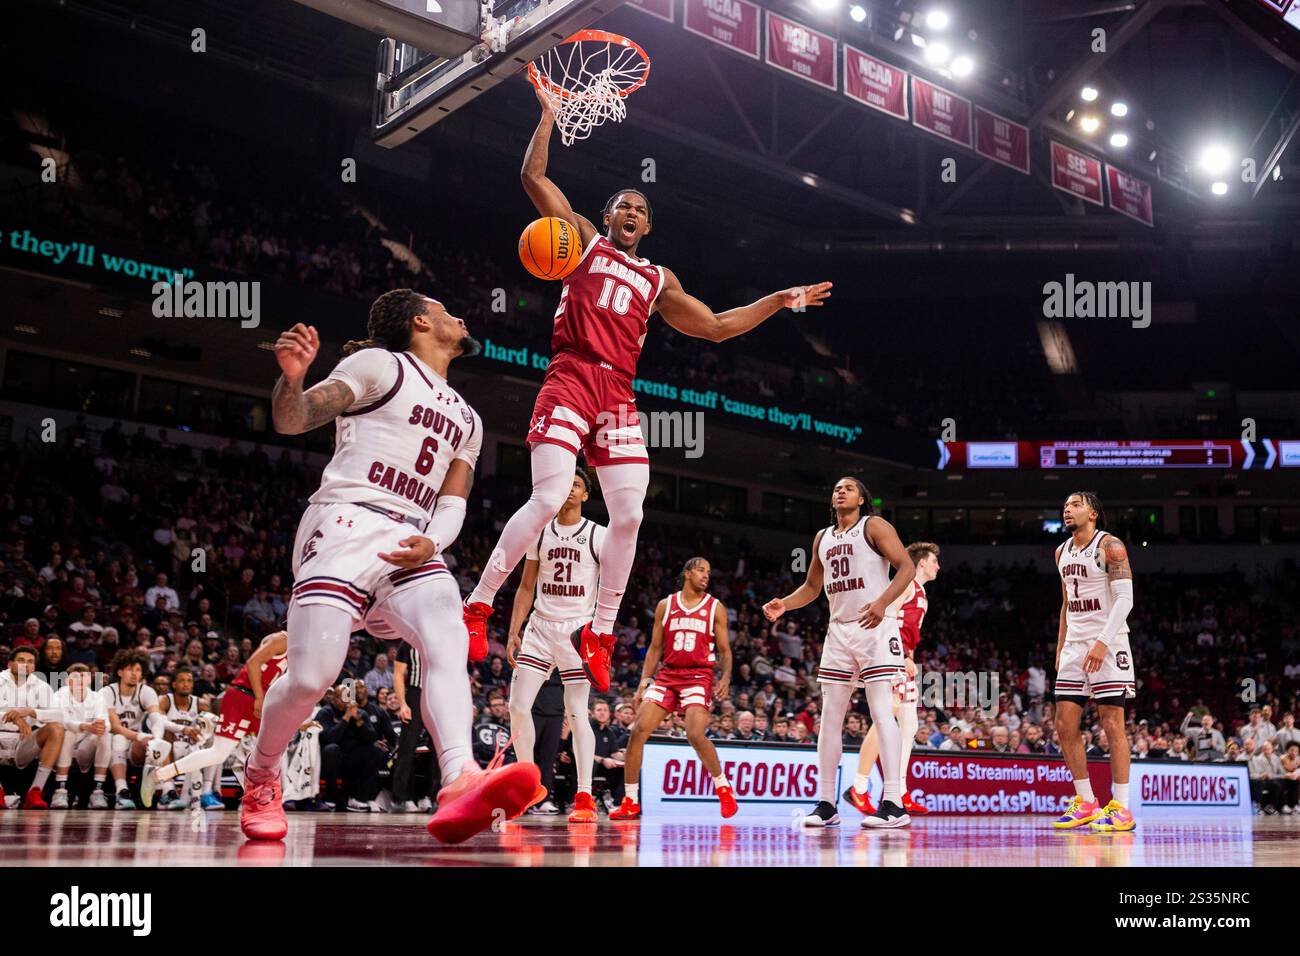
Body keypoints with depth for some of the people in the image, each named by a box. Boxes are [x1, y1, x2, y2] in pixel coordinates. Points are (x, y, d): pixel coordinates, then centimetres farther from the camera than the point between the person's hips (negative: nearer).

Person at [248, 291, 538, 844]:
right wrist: (292, 378, -24)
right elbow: (291, 422, -1)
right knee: (311, 677, -14)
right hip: (345, 528, -5)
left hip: (411, 543, 5)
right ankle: (260, 778, 16)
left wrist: (432, 541, -6)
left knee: (449, 643, -23)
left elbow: (452, 503, 17)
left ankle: (460, 784, -44)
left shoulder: (467, 420, 24)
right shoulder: (381, 365, 5)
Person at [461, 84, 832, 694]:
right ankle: (477, 604, -8)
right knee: (548, 500, -19)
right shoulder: (583, 240, 16)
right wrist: (551, 113, 11)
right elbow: (533, 176, 10)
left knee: (628, 516, -5)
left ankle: (599, 633, 8)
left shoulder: (659, 281, 24)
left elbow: (715, 326, 28)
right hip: (570, 380, -4)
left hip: (618, 396, 4)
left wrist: (780, 301, 26)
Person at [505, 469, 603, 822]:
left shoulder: (599, 535, 1)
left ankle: (584, 797, 0)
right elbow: (526, 587, 14)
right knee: (517, 707, -5)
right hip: (540, 627, 4)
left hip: (579, 629, -3)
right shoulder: (539, 533, 11)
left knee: (576, 713, -6)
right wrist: (513, 632, 6)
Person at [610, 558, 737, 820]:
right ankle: (630, 802, 0)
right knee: (638, 731, -10)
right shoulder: (665, 606, 11)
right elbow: (655, 648, 14)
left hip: (699, 676, -3)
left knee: (696, 734, -23)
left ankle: (724, 789, 2)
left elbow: (724, 650, 6)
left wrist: (725, 678, -12)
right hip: (667, 675, 3)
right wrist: (643, 683, 6)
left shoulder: (715, 608, 7)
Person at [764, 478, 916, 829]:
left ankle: (894, 803, -13)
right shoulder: (822, 538, 18)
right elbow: (812, 586, 25)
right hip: (839, 630, 7)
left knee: (881, 712, -12)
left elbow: (907, 566, -11)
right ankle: (827, 803, 7)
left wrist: (883, 602, -26)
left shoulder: (874, 526, -2)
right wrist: (784, 604, 6)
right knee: (830, 716, 3)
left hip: (876, 628, -7)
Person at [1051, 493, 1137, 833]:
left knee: (1112, 723, -7)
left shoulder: (1109, 546, -8)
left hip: (1107, 645, -8)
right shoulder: (1062, 552, 15)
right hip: (1074, 646, 8)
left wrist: (1104, 642, -25)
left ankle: (1120, 808, -3)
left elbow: (1125, 598, -16)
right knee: (1065, 725, 4)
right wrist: (1060, 647, 17)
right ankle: (1085, 803, 13)